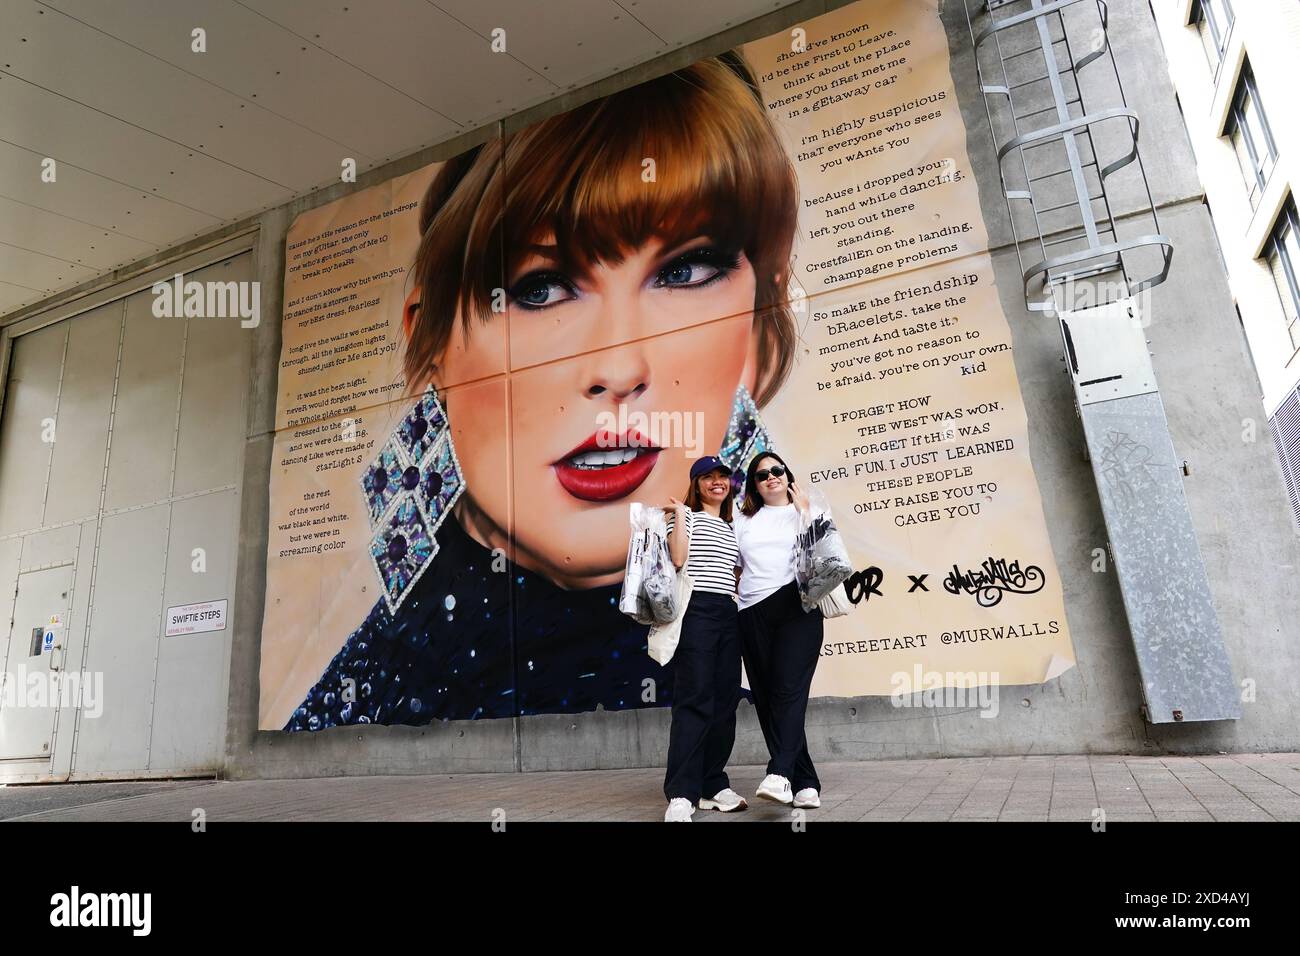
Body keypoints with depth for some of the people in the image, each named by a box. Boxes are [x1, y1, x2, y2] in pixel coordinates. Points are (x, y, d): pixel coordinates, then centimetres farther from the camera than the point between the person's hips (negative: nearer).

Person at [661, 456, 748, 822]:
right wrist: (679, 514, -11)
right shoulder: (686, 515, 4)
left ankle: (712, 786, 13)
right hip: (695, 610, -7)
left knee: (724, 702, 5)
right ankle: (681, 795, -12)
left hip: (728, 614, 7)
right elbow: (678, 558, -13)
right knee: (694, 701, -12)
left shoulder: (733, 528, 23)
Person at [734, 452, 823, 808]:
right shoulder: (743, 520, 21)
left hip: (796, 608, -3)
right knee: (767, 699, 0)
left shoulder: (805, 512, 15)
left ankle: (780, 773, -27)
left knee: (788, 690, -18)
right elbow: (733, 567, 22)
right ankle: (805, 783, 6)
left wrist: (804, 510, -1)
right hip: (753, 614, 3)